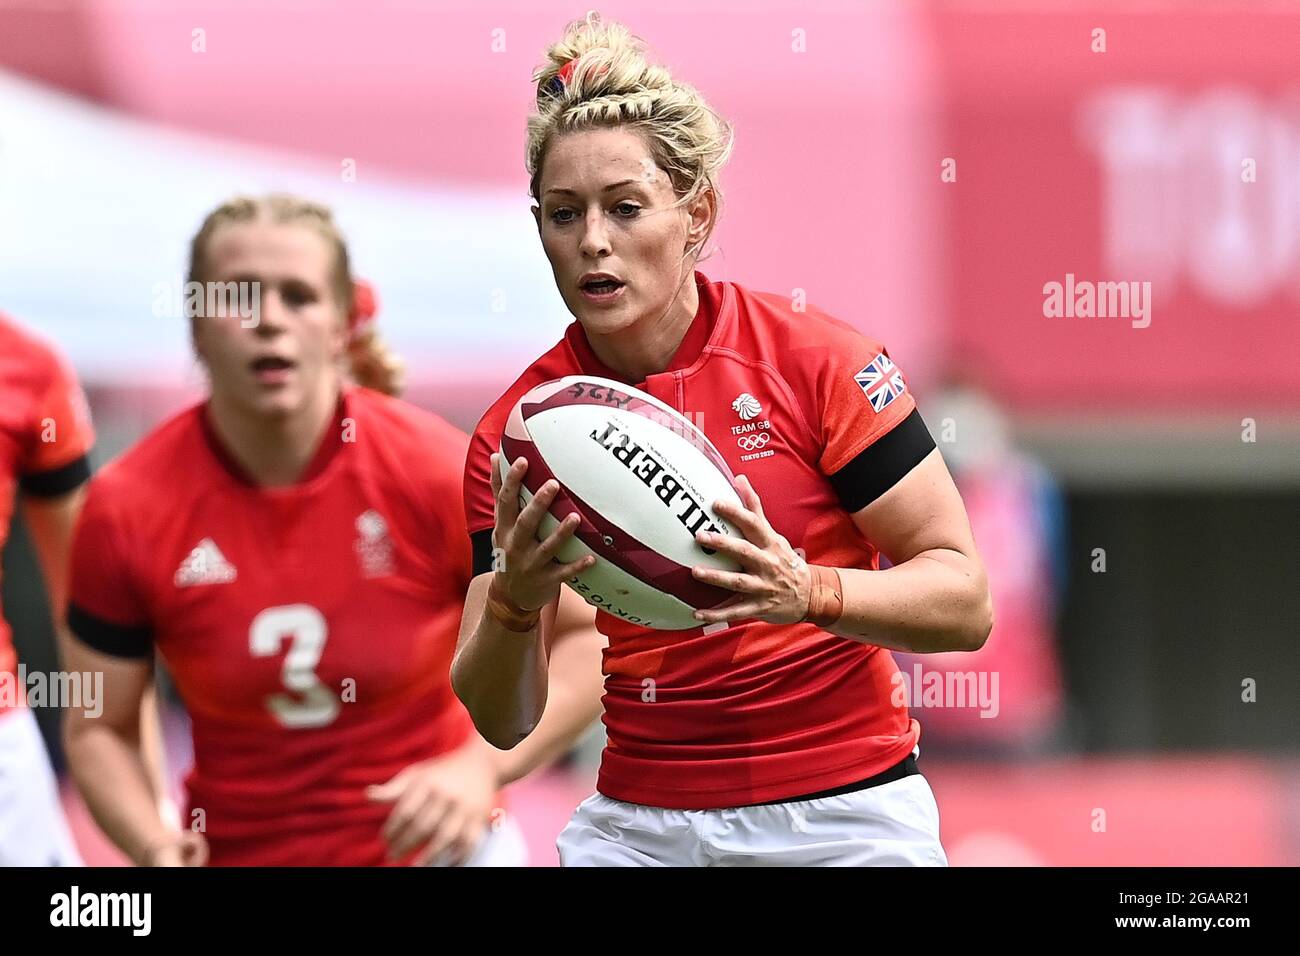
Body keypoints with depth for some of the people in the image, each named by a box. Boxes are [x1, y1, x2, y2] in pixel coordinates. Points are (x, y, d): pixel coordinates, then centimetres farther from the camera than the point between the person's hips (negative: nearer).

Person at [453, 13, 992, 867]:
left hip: (840, 824, -3)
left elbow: (964, 603, -11)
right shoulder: (518, 431, -2)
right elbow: (503, 723, -3)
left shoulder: (820, 363, -11)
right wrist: (514, 605, -24)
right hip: (640, 822, 3)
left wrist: (807, 594, -28)